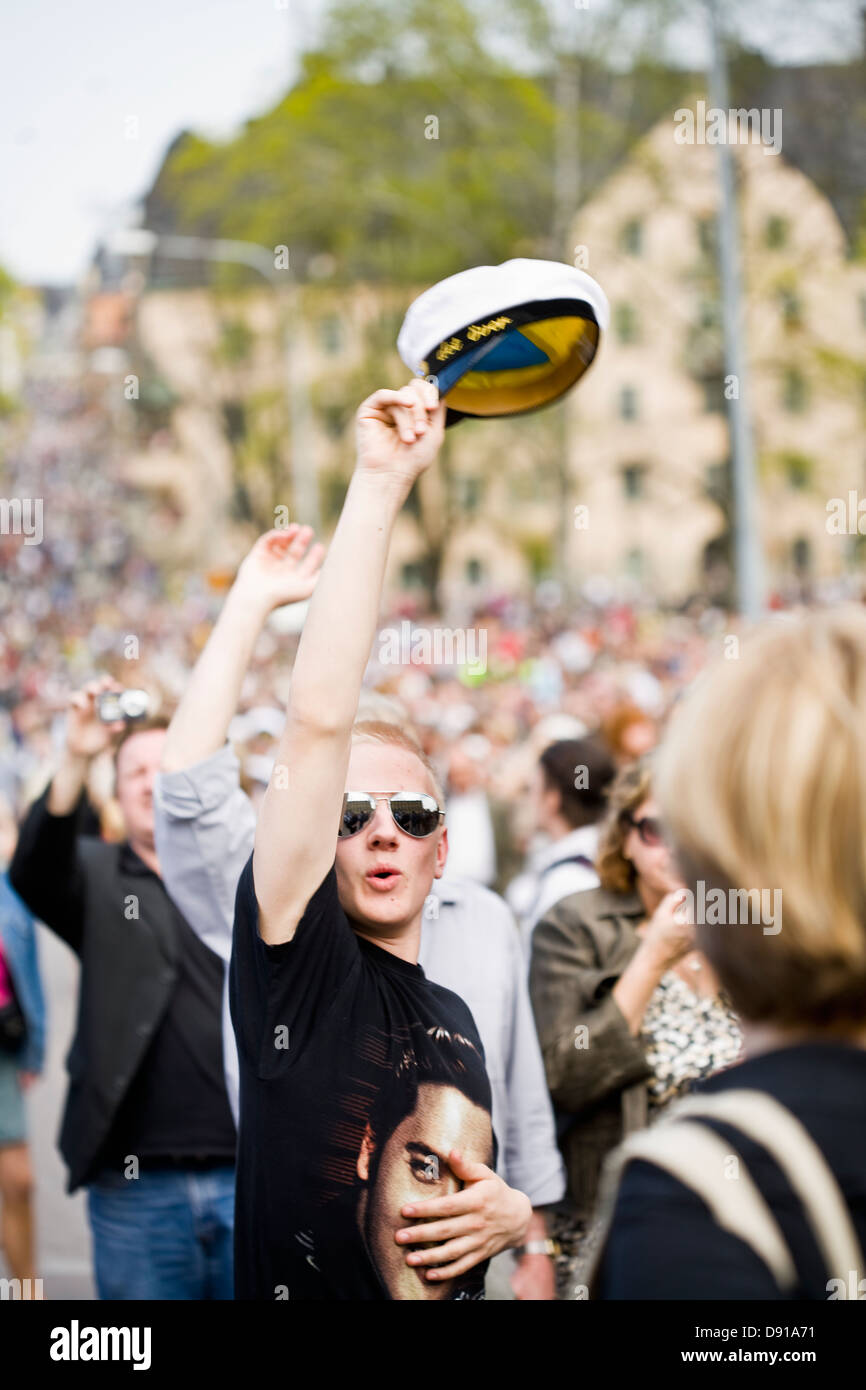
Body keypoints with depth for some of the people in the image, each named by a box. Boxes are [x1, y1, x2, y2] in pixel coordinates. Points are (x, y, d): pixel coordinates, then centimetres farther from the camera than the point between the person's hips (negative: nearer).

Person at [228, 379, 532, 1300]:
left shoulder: (455, 1017, 10)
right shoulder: (298, 964, -10)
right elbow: (317, 722, -22)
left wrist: (512, 1216, -2)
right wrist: (381, 482, -24)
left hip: (448, 1281, 6)